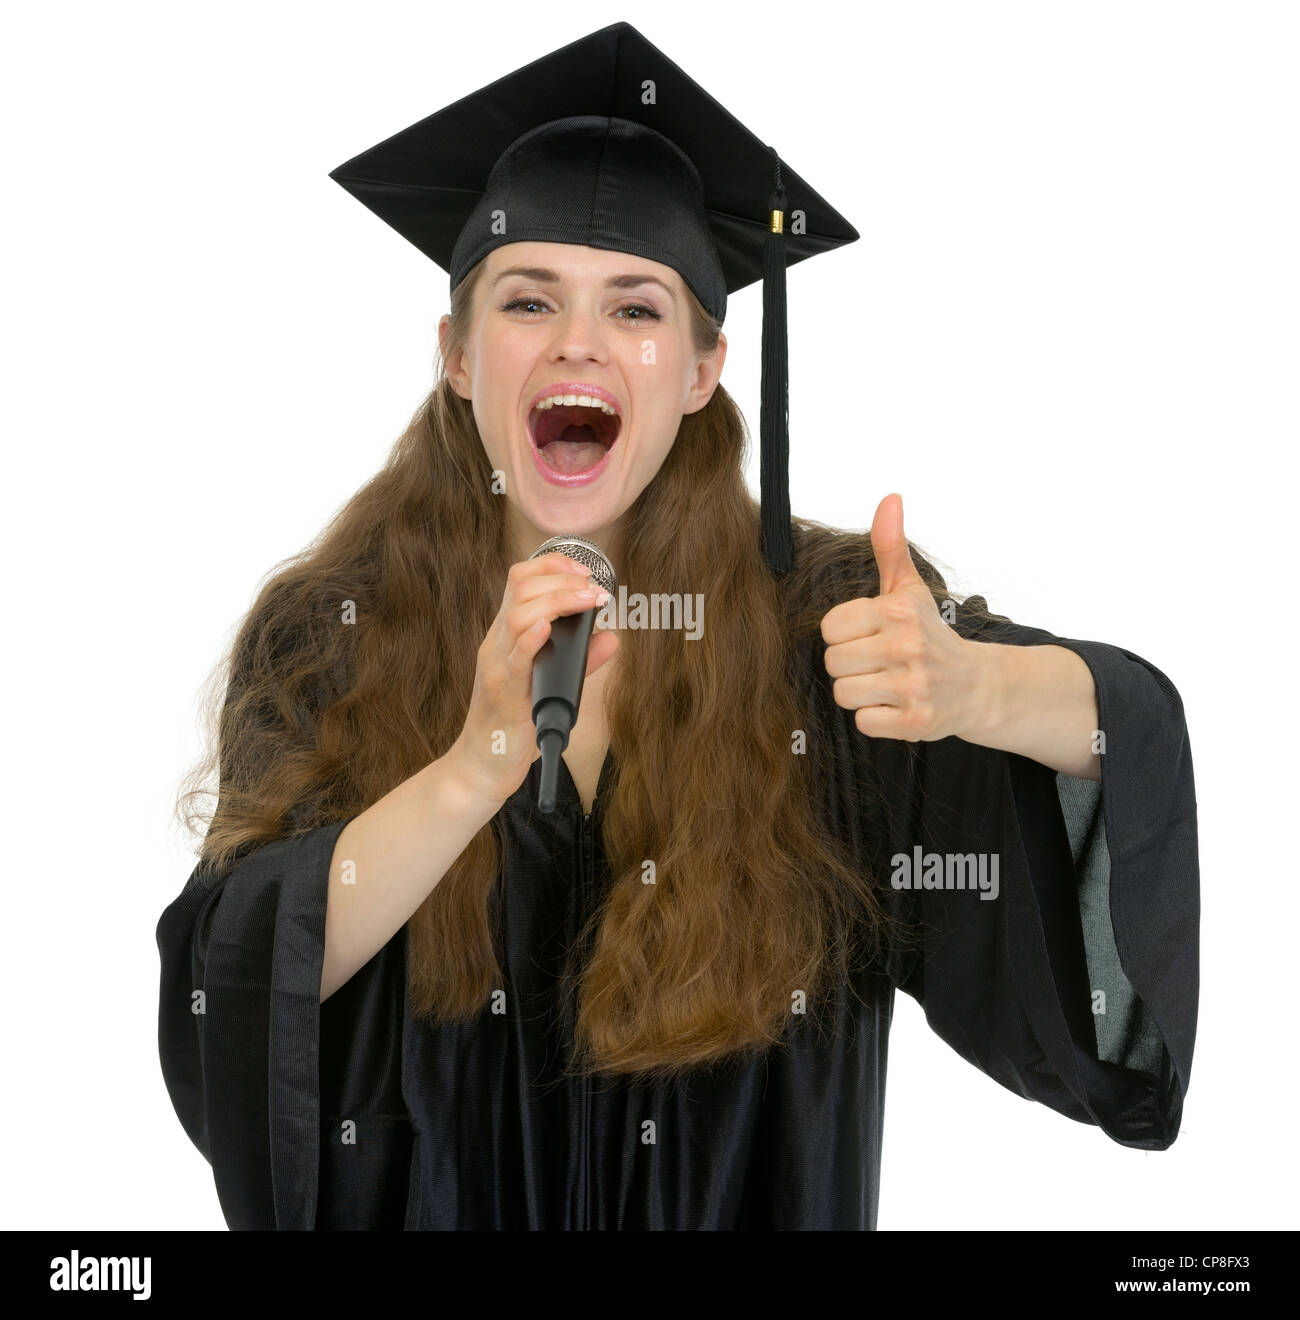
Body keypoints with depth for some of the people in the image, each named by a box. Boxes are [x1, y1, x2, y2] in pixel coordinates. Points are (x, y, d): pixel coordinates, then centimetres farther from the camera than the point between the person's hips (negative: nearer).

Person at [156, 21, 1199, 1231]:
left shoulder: (815, 615, -14)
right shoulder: (327, 636, -14)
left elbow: (1133, 729, -21)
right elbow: (231, 987, -22)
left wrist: (971, 686, -43)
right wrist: (473, 769, -38)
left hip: (745, 1200, 1)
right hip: (425, 1199, 0)